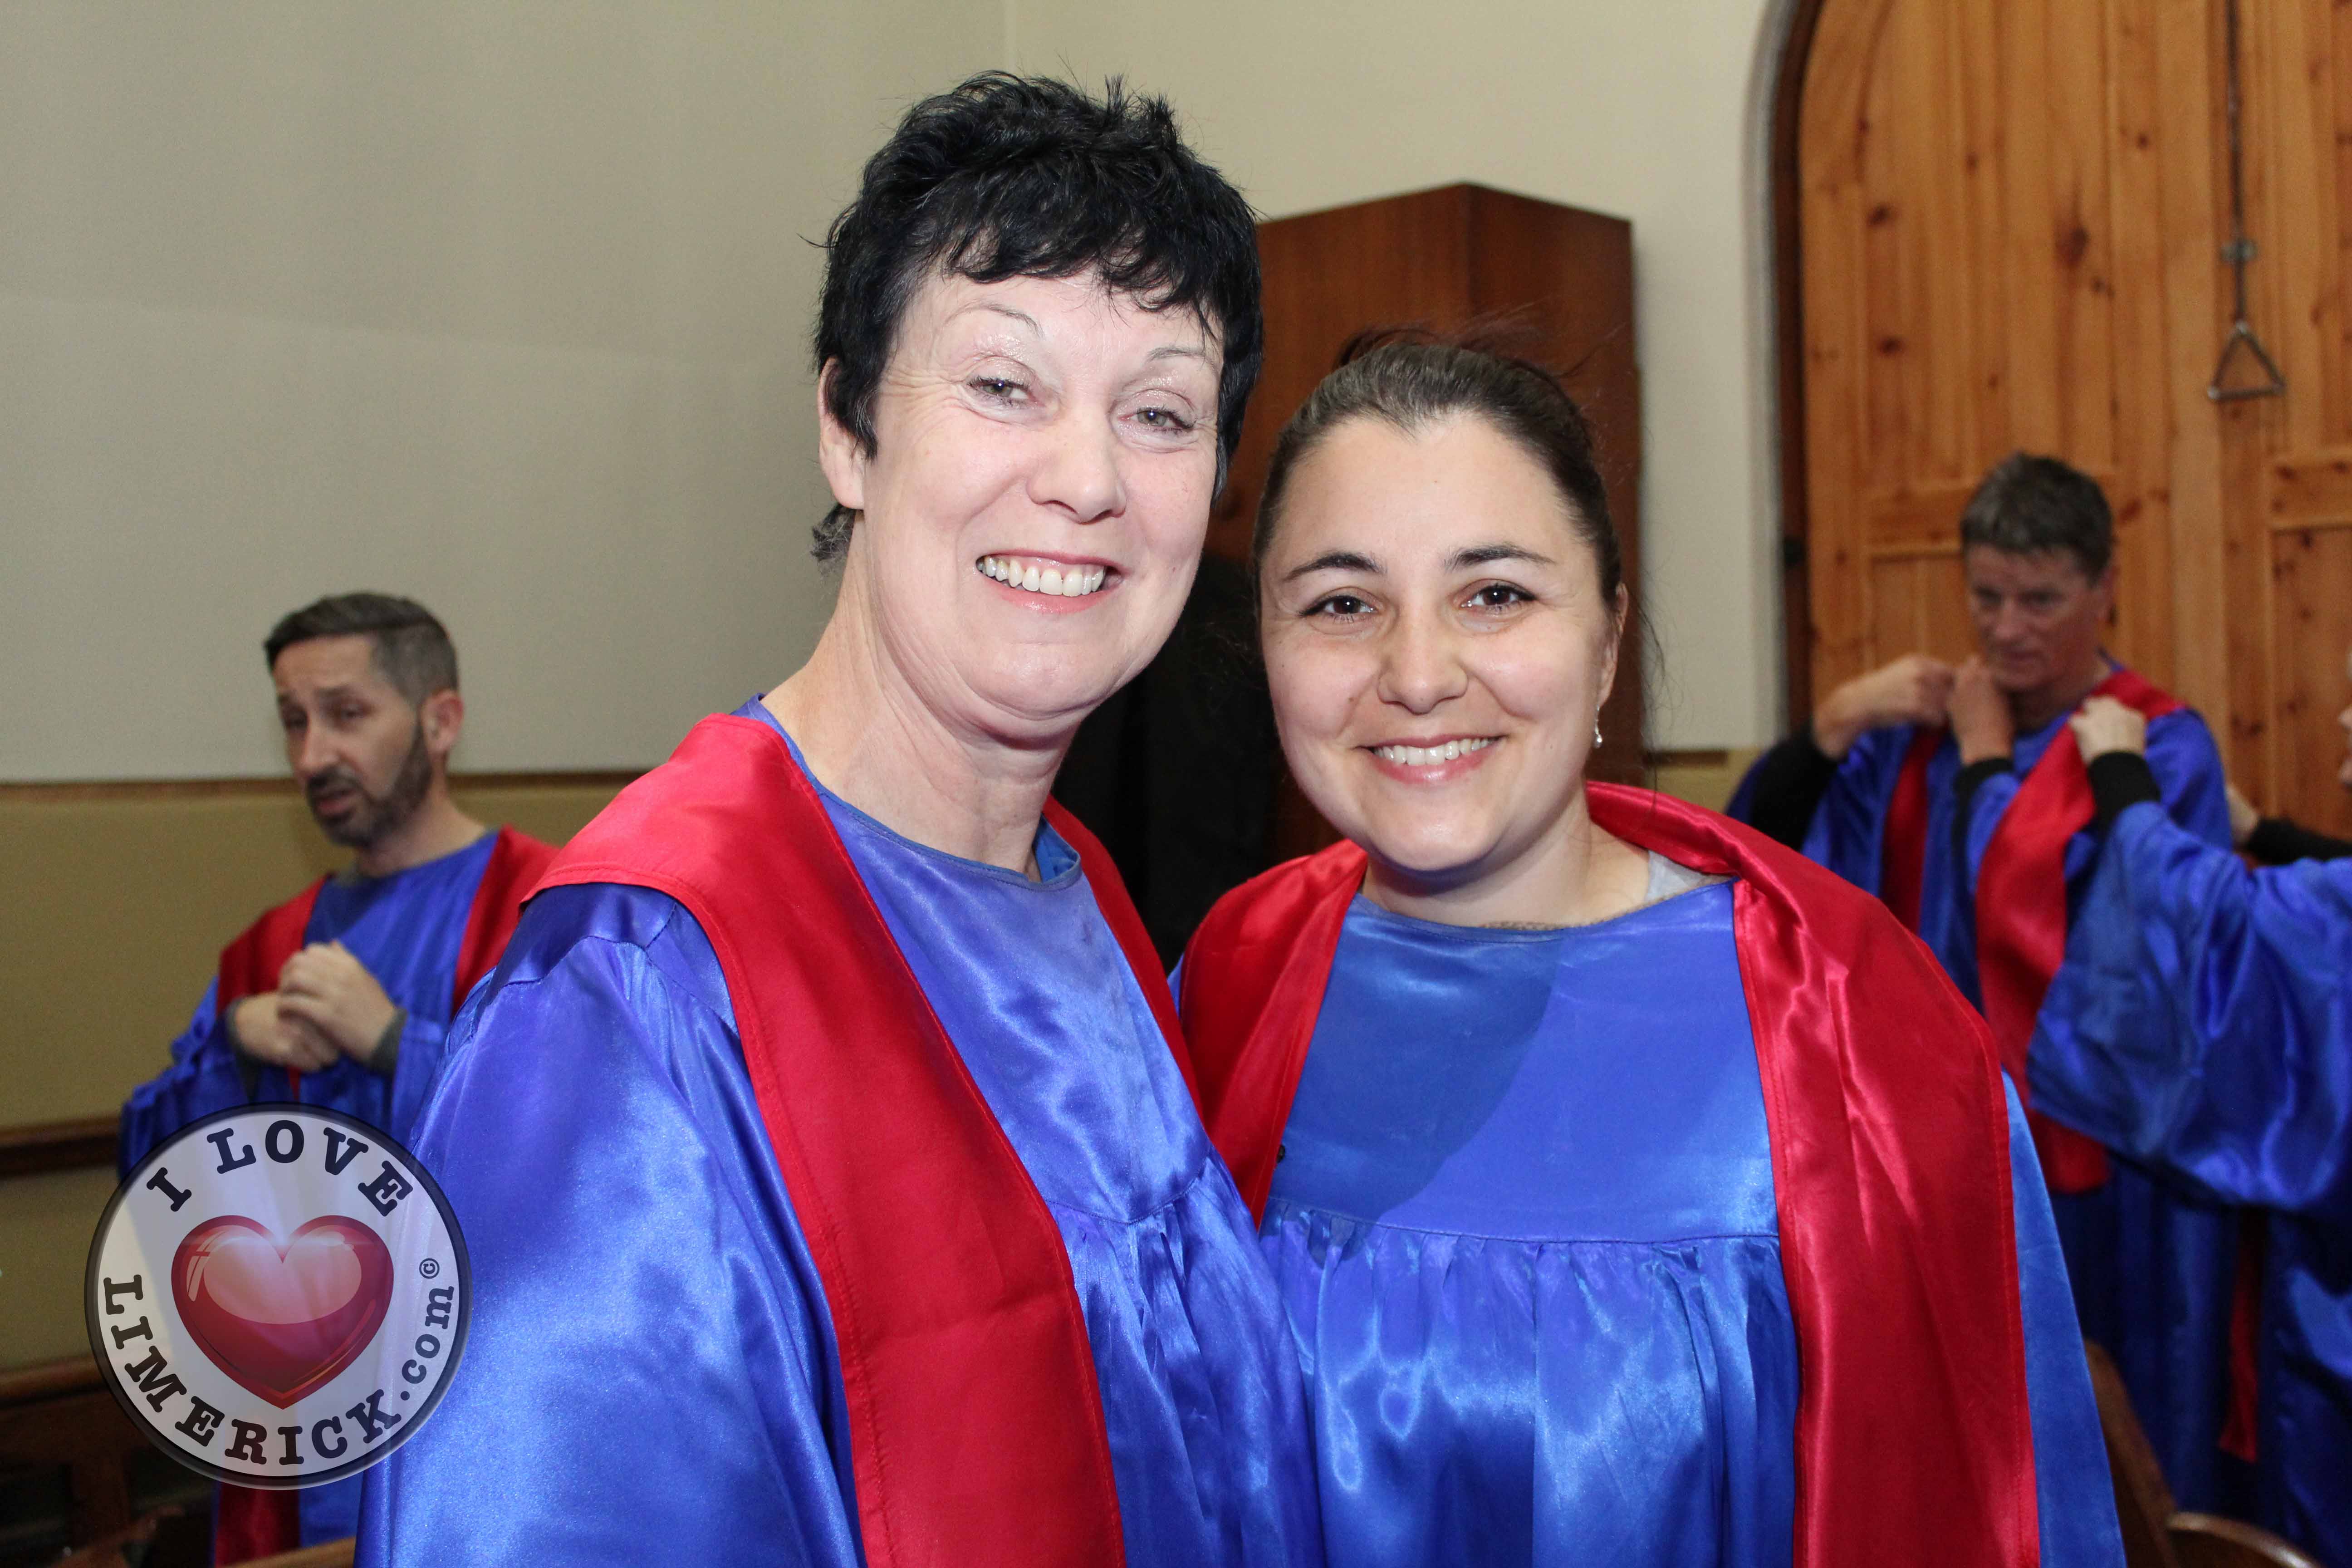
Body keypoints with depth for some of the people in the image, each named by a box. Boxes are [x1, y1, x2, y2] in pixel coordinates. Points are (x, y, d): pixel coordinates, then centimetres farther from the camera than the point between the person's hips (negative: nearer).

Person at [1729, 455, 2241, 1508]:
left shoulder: (2158, 747, -5)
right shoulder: (1922, 724, 8)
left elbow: (2036, 916, -18)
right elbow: (1756, 842, 0)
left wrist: (1986, 760, -8)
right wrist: (1838, 720, -12)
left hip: (2080, 1162, -4)